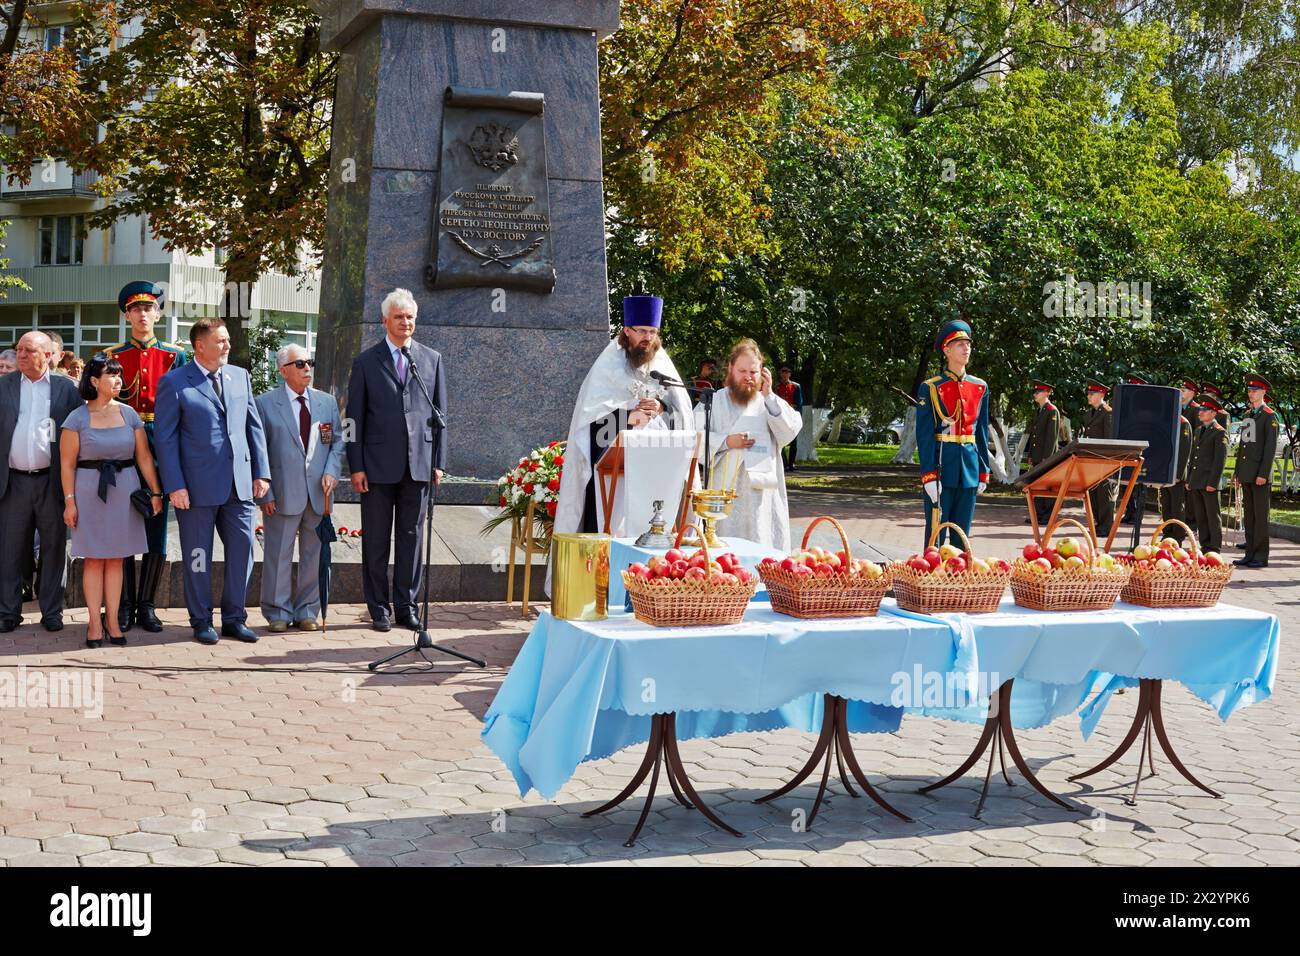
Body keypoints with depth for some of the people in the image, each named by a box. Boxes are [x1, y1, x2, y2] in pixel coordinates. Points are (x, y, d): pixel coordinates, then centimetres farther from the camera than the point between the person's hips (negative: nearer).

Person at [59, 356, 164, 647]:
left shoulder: (129, 414, 5)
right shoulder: (77, 418, -3)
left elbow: (144, 457, 6)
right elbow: (67, 463, -3)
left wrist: (155, 492, 1)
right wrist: (69, 501, -8)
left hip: (124, 489, 3)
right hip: (89, 489, -2)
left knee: (115, 558, 7)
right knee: (94, 558, 2)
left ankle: (112, 621, 12)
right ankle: (94, 622, 7)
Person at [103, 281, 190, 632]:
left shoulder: (175, 355, 7)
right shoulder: (111, 356, 6)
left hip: (160, 448, 0)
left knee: (156, 531, 2)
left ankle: (146, 605, 11)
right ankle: (124, 606, 10)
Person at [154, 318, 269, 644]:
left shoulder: (240, 376, 10)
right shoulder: (174, 383, -4)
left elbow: (254, 426, 12)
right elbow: (164, 437, -6)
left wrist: (261, 472, 6)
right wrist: (174, 485, -12)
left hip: (239, 483, 4)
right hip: (198, 486, -4)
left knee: (242, 550, 5)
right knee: (198, 556, 6)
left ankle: (234, 618, 18)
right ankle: (201, 622, 19)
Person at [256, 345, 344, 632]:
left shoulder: (327, 402, 11)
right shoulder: (265, 403, 0)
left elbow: (337, 442, 13)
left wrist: (331, 471, -6)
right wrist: (264, 492, -7)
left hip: (318, 492, 4)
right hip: (283, 493, -4)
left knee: (314, 554, 8)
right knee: (278, 555, 3)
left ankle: (307, 612, 19)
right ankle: (278, 613, 13)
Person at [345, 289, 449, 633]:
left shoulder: (432, 359, 10)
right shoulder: (366, 362, 4)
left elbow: (440, 414, 10)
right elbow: (355, 418, 2)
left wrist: (439, 461, 3)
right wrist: (356, 466, -5)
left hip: (418, 463, 2)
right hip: (378, 464, -1)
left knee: (412, 537, 6)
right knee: (376, 540, 5)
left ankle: (406, 606, 15)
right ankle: (379, 609, 13)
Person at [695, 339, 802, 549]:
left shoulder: (769, 403, 15)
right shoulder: (714, 402, 9)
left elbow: (791, 431, -1)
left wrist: (769, 396, -6)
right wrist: (726, 442, -14)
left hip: (764, 492, 2)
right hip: (727, 492, -2)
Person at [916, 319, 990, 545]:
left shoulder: (980, 387, 11)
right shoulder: (930, 388, -4)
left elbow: (982, 431, 15)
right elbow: (924, 435, -8)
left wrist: (983, 472, 11)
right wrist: (929, 475, -15)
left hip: (969, 466, 5)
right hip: (941, 465, -5)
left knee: (962, 534, 8)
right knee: (936, 533, -2)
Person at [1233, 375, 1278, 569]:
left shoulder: (1270, 416, -6)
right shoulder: (1246, 416, 17)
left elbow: (1271, 447, -11)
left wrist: (1263, 474, -17)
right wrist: (1237, 472, 16)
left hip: (1260, 475, -7)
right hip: (1246, 474, 7)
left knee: (1261, 515, -4)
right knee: (1248, 515, 9)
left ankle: (1261, 556, -1)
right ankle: (1250, 554, 13)